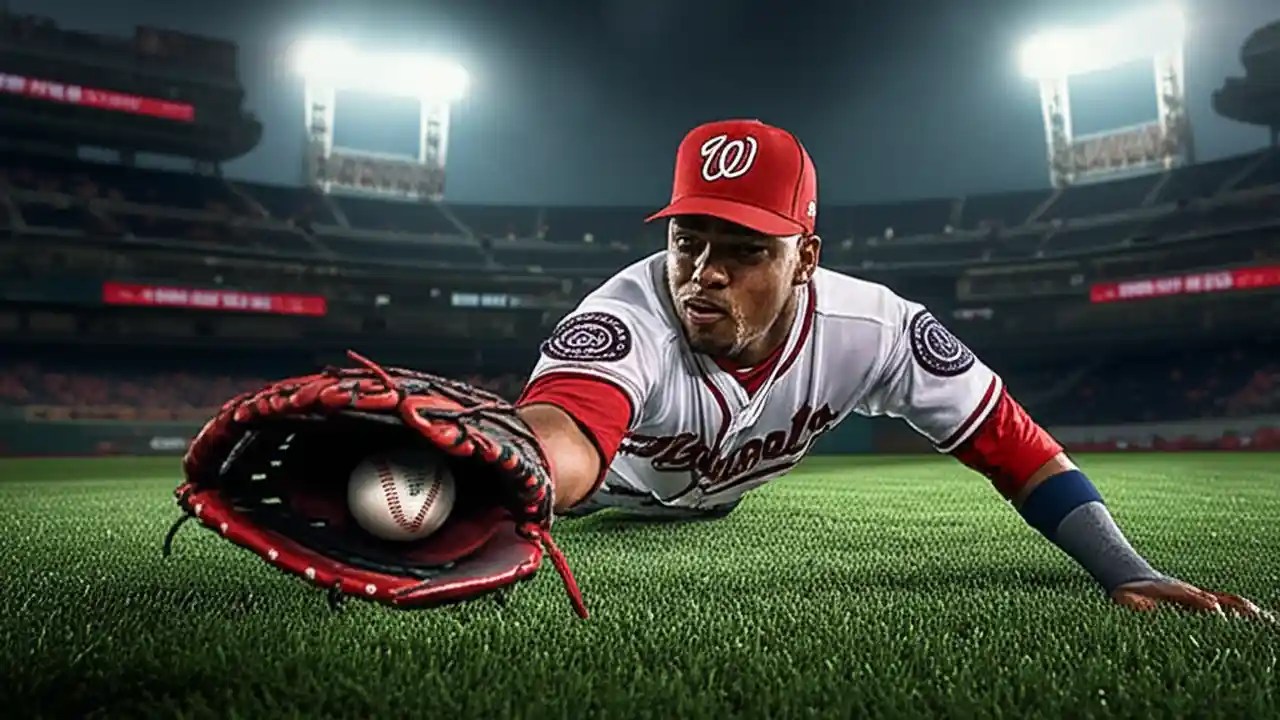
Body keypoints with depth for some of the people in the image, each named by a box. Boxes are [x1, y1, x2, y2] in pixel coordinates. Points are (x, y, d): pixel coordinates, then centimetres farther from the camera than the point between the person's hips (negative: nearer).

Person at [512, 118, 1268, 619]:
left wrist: (1130, 573, -37)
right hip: (610, 489, -3)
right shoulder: (631, 318, -49)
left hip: (712, 500, 3)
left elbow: (1013, 442, -26)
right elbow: (559, 444, -71)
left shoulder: (869, 328, -37)